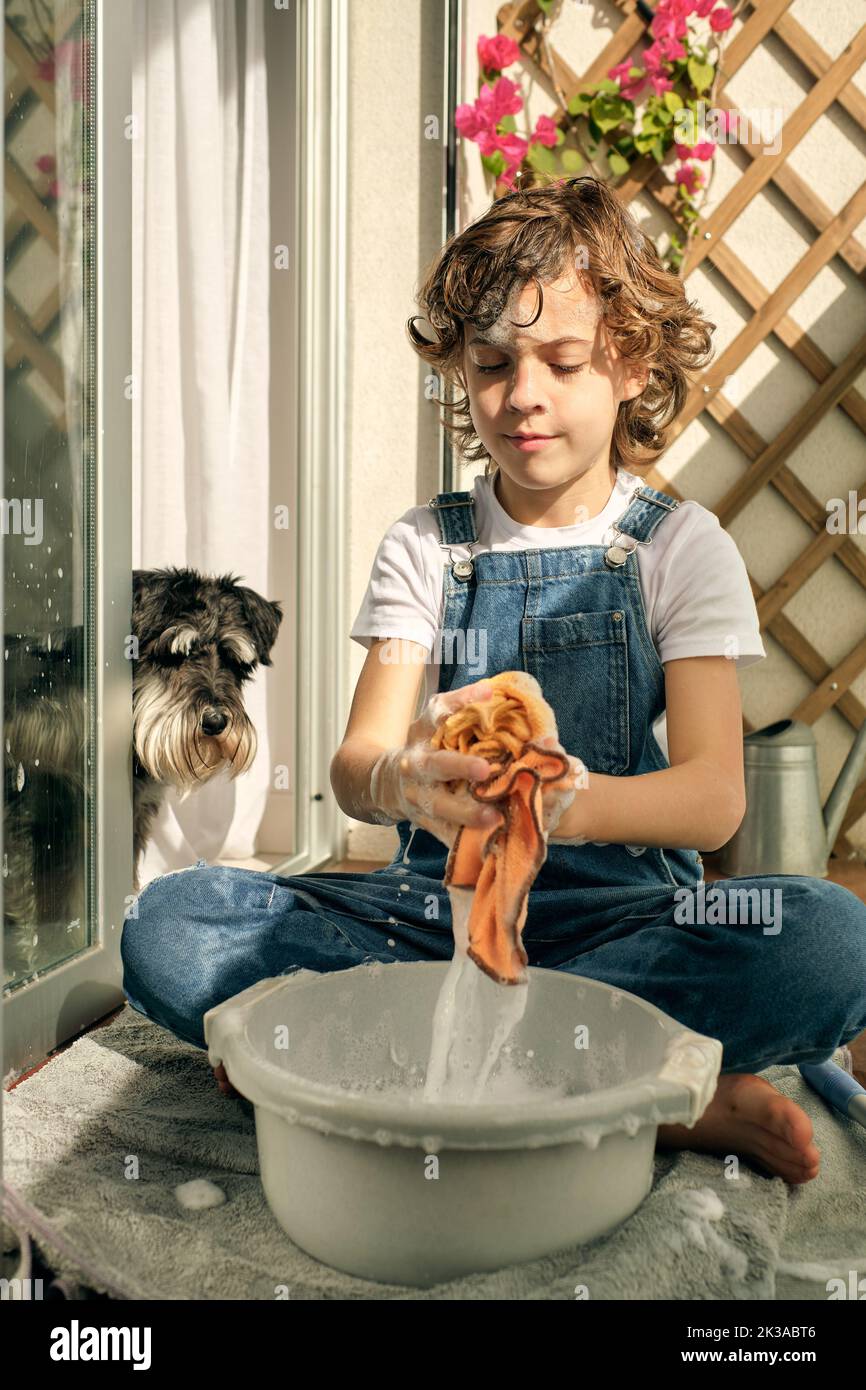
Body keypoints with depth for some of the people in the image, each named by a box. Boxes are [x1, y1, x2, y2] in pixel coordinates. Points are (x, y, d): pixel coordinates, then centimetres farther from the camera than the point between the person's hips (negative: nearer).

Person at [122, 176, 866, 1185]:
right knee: (168, 928, -21)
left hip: (623, 908, -1)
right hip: (437, 902, 2)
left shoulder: (682, 546, 3)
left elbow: (714, 795, -10)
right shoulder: (423, 547, 7)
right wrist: (407, 783, -31)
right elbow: (354, 764, -5)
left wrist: (565, 797, -33)